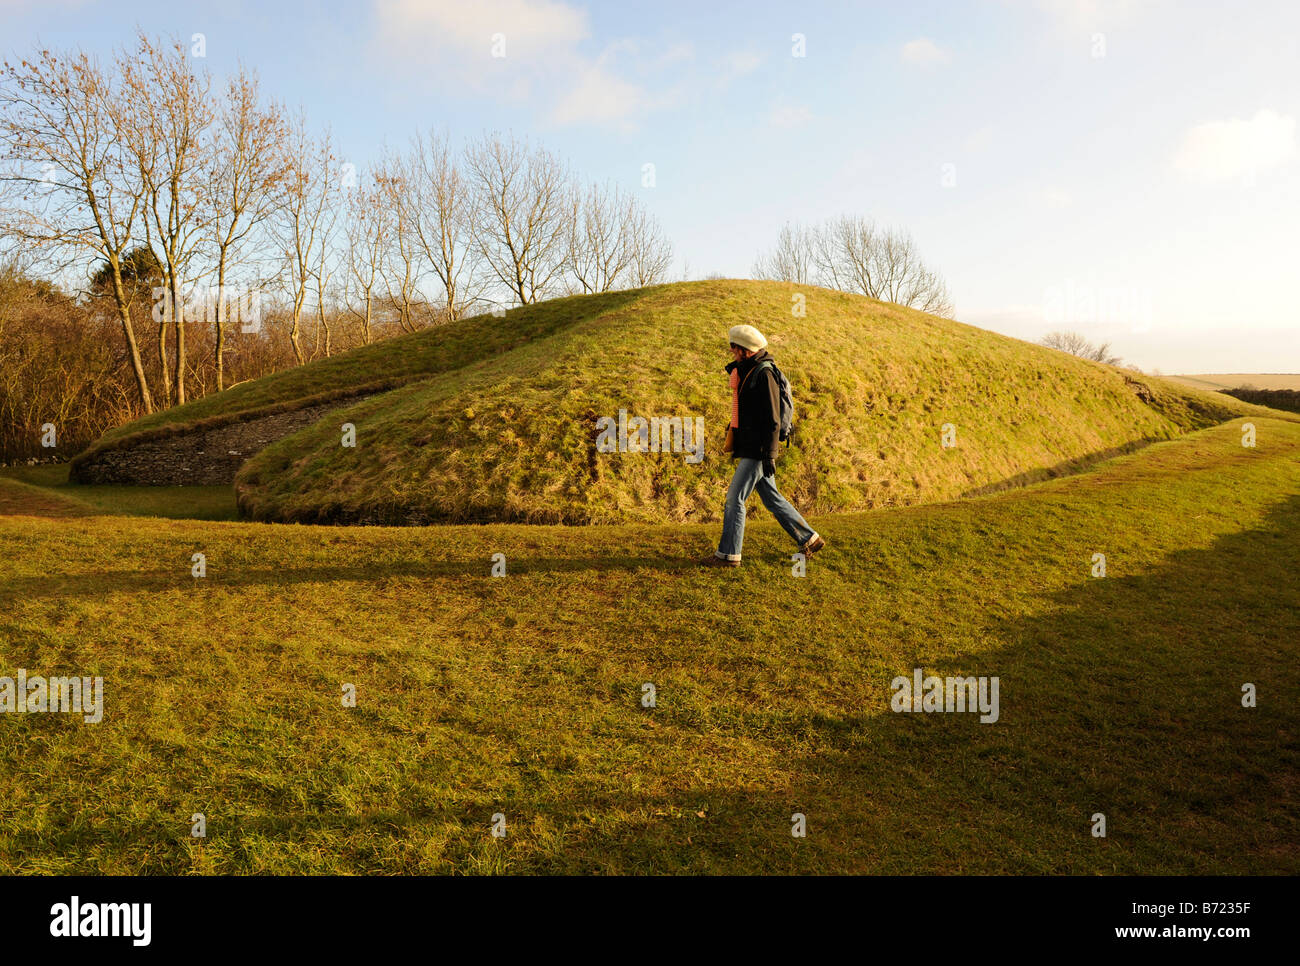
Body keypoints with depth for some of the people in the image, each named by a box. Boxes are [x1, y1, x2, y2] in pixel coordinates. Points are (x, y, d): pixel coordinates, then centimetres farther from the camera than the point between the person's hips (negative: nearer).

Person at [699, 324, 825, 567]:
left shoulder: (764, 375, -15)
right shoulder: (747, 373, 15)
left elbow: (772, 419, -18)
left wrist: (769, 455, -20)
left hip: (757, 451, -10)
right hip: (749, 449, 10)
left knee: (734, 498, -7)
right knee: (772, 498, 14)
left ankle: (728, 554, -1)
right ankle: (810, 539, 23)